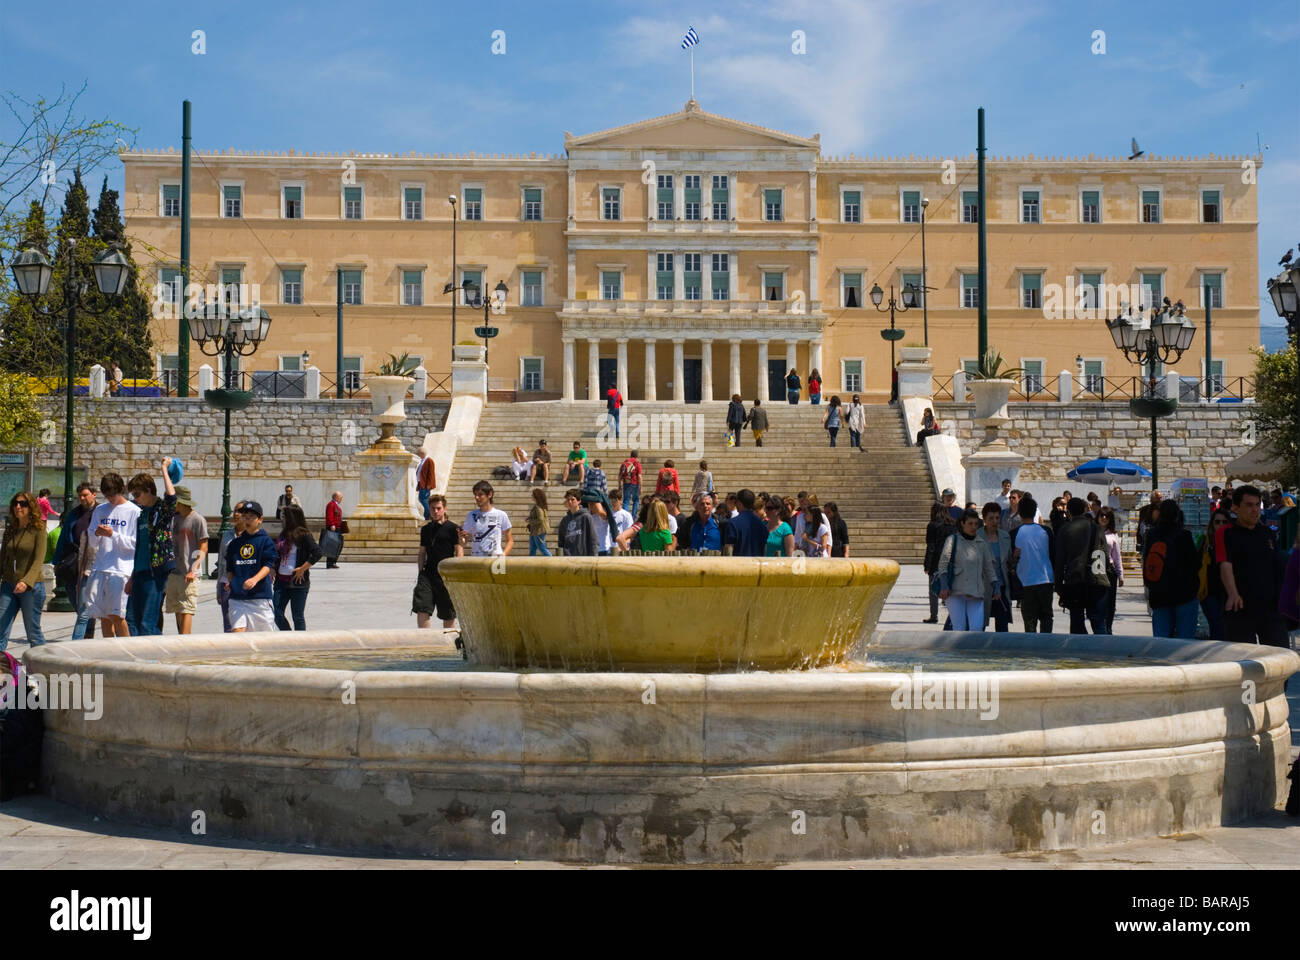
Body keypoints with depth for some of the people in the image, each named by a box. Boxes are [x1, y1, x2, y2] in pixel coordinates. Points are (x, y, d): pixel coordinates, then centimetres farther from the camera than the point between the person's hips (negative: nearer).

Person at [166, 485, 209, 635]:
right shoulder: (174, 517, 14)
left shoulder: (197, 519, -6)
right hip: (173, 572, 7)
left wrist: (194, 569, -18)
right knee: (177, 611, 8)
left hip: (189, 573, -7)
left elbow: (203, 548, -8)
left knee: (187, 610, -11)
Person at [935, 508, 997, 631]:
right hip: (955, 592, -3)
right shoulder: (952, 540, 3)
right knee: (959, 629, -7)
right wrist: (944, 586, -13)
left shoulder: (981, 543, 13)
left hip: (976, 593, 3)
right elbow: (943, 564, -2)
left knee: (977, 628, -9)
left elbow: (988, 567, 17)